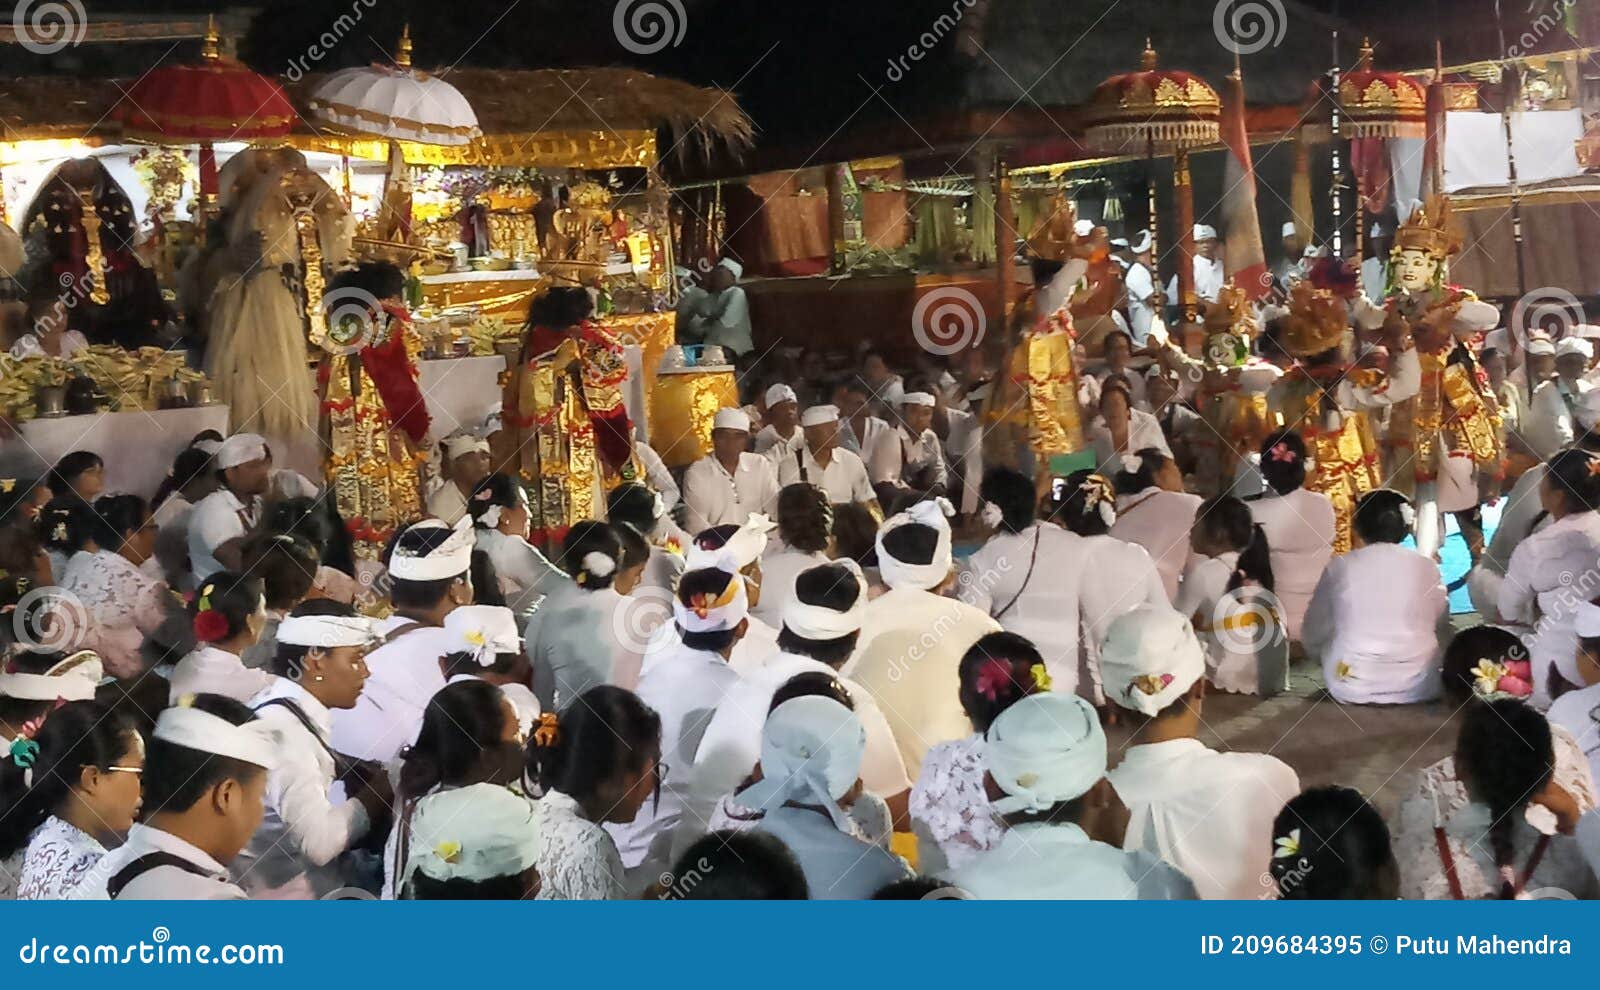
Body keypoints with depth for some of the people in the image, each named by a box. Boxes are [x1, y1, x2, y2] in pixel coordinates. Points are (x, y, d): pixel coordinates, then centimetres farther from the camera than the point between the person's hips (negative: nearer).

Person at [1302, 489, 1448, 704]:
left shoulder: (1339, 568, -7)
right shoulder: (1426, 567, -5)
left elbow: (1313, 634, 2)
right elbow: (1441, 623, 7)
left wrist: (1330, 663, 22)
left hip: (1351, 688, -1)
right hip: (1416, 688, 1)